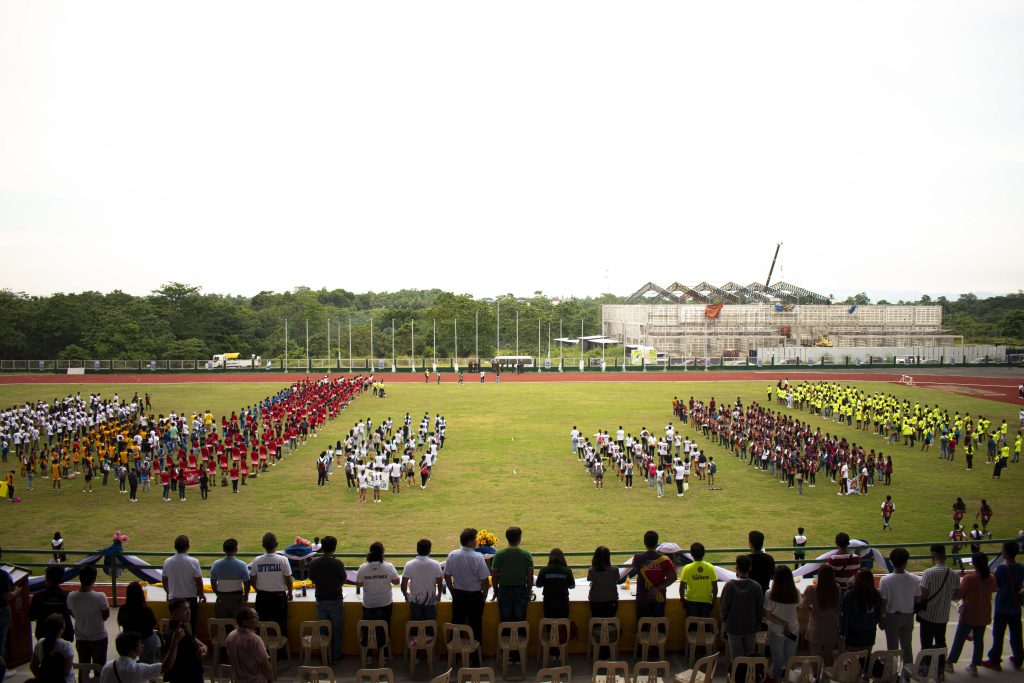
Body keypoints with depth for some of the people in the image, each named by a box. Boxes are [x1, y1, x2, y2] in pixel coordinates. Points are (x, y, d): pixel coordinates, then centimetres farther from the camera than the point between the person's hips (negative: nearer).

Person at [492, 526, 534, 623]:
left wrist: (496, 590, 9)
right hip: (521, 591, 0)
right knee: (520, 621, 8)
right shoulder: (526, 555, -6)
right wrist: (529, 591, 9)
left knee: (505, 622, 8)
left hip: (504, 591, 0)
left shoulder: (499, 555, -7)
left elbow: (494, 576, -5)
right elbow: (530, 577, -5)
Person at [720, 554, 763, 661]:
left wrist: (724, 621, 9)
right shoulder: (756, 586, -12)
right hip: (751, 627, 2)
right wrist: (758, 623, 13)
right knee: (749, 655, 16)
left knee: (736, 656, 11)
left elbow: (723, 607, -10)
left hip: (733, 627, -1)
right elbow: (760, 608, -3)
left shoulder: (730, 585, -18)